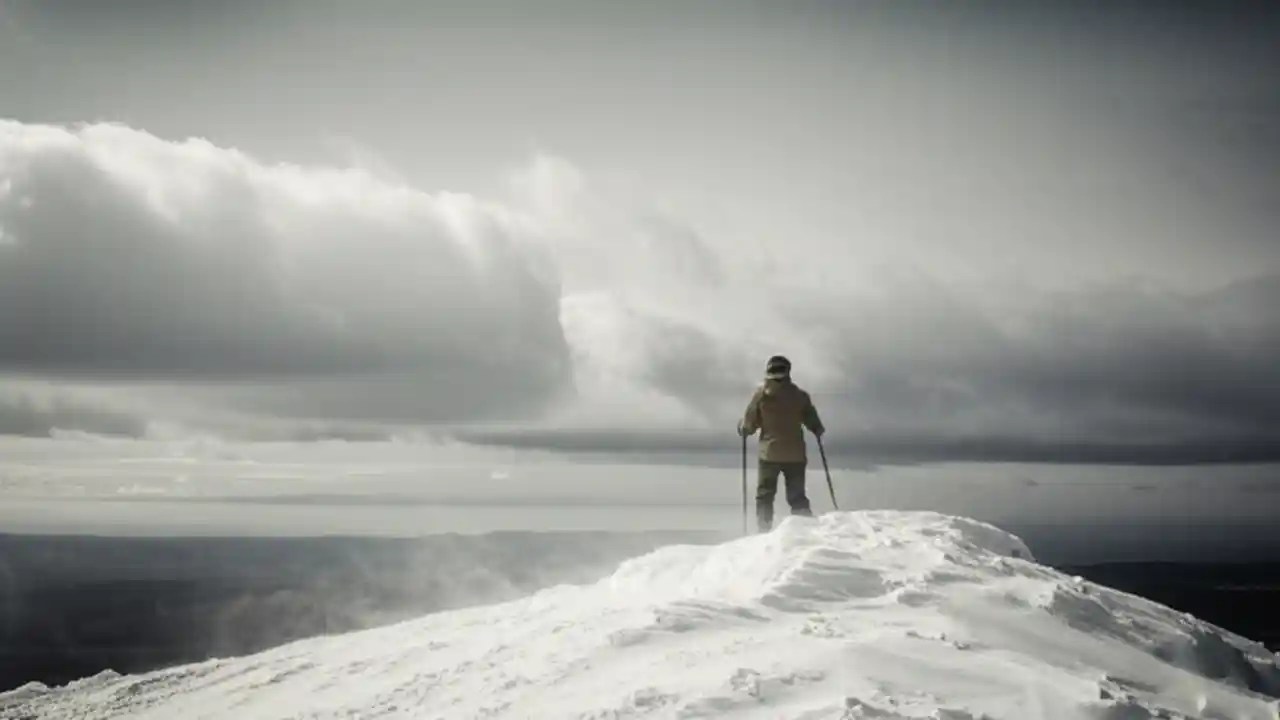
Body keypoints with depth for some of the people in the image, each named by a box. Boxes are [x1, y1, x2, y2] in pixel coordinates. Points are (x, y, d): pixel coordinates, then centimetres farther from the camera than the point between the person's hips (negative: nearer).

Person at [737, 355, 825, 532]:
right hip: (795, 455, 2)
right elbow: (812, 420, 6)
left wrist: (742, 429, 23)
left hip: (769, 454, -1)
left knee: (764, 495, 7)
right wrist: (818, 430, 29)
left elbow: (749, 423, 0)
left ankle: (764, 531, -3)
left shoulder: (761, 394, -4)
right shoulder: (799, 395, 0)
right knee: (797, 497, 9)